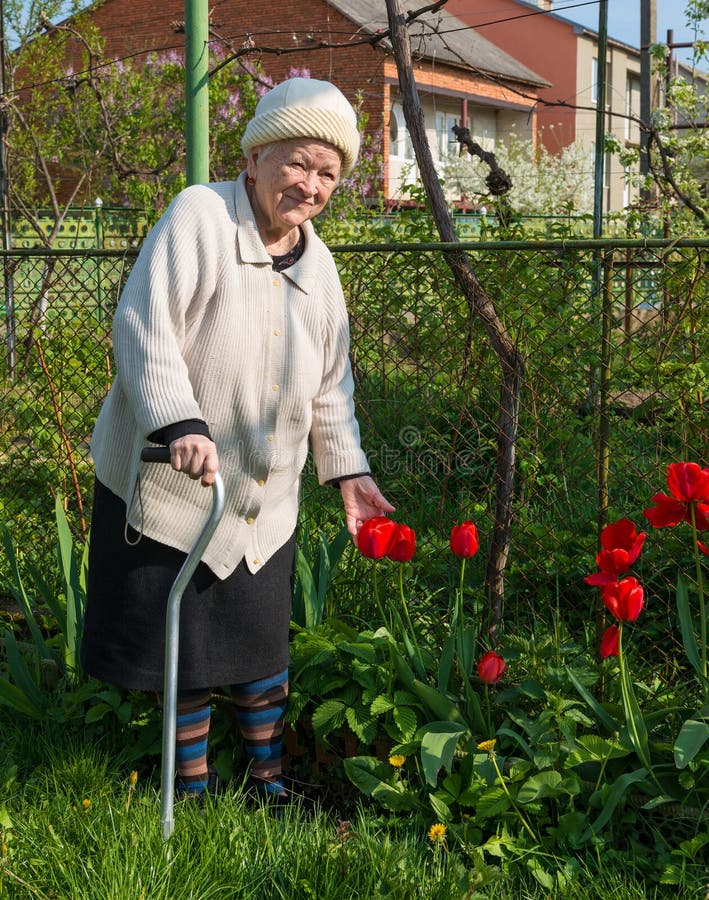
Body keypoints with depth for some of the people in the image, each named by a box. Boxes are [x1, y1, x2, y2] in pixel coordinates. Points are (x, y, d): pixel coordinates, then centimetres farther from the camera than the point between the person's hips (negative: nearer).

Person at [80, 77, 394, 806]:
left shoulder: (318, 263, 8)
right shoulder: (198, 215, -13)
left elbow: (331, 383, 16)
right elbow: (144, 327, -23)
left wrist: (348, 470, 9)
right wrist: (180, 423, -35)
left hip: (262, 495, 5)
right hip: (168, 483, -5)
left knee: (262, 641, 12)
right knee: (180, 644, 6)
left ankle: (269, 780, 30)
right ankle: (193, 788, 25)